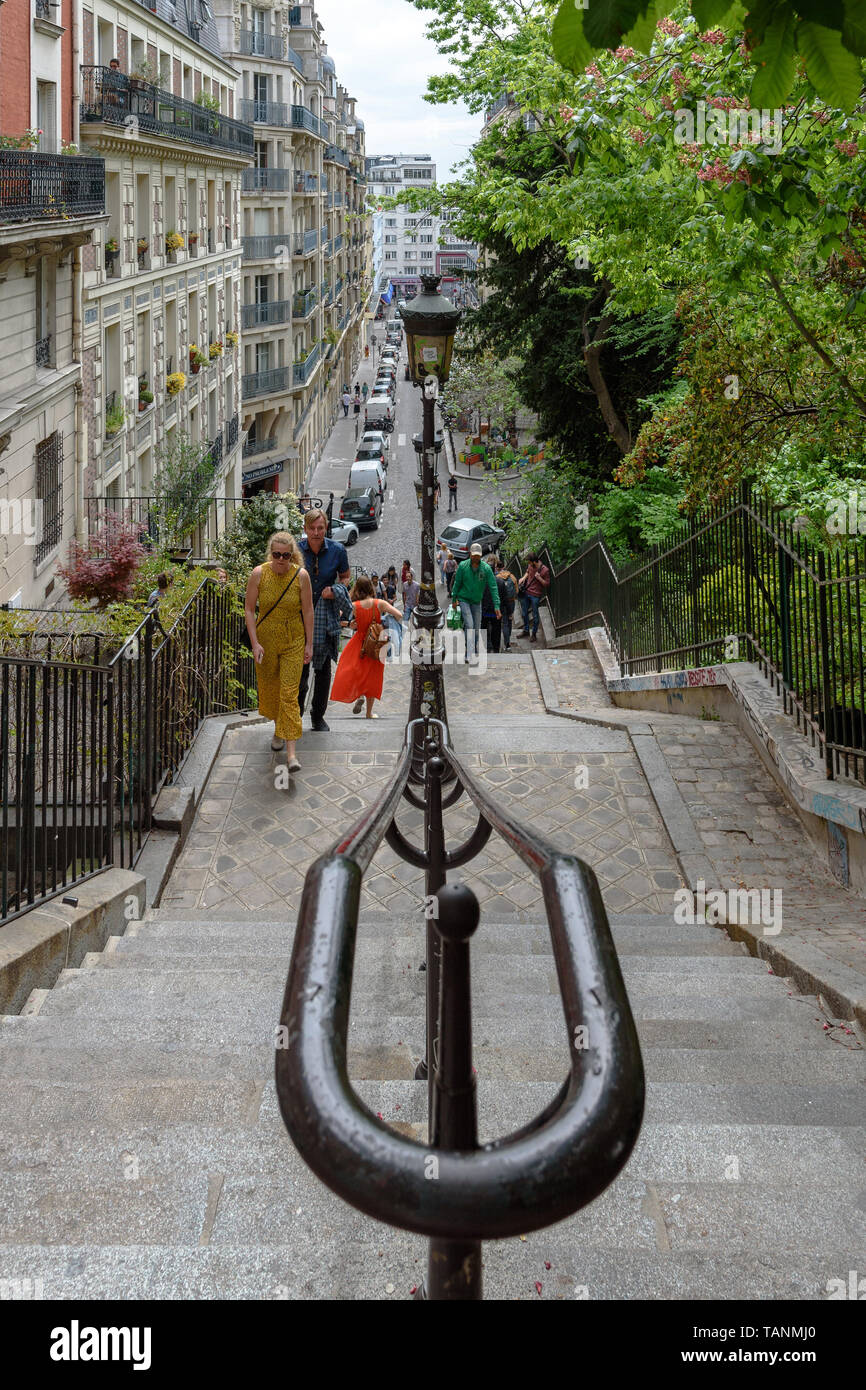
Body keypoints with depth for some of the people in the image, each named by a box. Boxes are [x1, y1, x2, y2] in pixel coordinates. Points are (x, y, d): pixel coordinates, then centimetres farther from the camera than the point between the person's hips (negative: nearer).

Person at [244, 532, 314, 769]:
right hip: (266, 639, 2)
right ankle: (278, 730, 43)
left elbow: (308, 611, -3)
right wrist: (254, 643, -12)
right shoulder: (259, 574, -11)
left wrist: (309, 644, -1)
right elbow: (249, 609, -6)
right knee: (269, 688, 16)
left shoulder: (301, 575, -12)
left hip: (293, 642, -1)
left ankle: (291, 752, -9)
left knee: (289, 694, -7)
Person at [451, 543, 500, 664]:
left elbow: (493, 587, -10)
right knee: (469, 625, -16)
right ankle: (471, 655, -18)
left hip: (477, 602, 3)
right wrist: (454, 600, 6)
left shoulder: (486, 569, -9)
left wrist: (496, 605, -16)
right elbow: (457, 583, 2)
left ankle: (472, 654, 19)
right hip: (464, 600, -3)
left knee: (476, 629, 7)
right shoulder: (462, 566, -9)